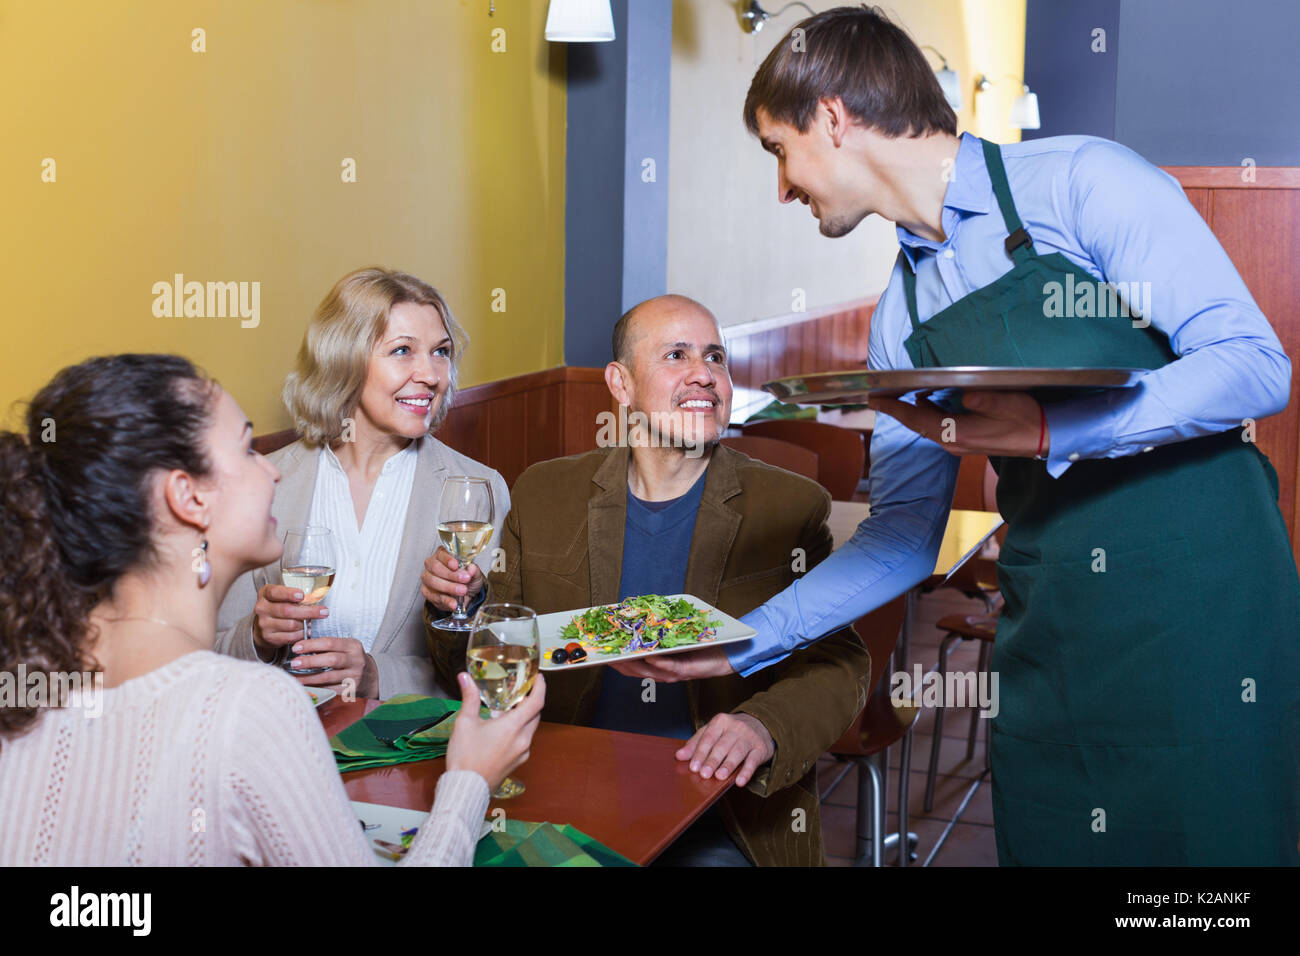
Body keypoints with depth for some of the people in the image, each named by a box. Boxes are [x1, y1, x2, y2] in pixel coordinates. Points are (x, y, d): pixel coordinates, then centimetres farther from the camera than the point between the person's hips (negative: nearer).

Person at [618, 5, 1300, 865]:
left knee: (1210, 838, -1)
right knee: (1047, 840, 8)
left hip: (1205, 591, -5)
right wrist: (740, 645, 10)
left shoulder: (1079, 181, -7)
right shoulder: (901, 316, 11)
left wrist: (1049, 433, -23)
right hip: (1052, 628, 6)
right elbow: (905, 531, 14)